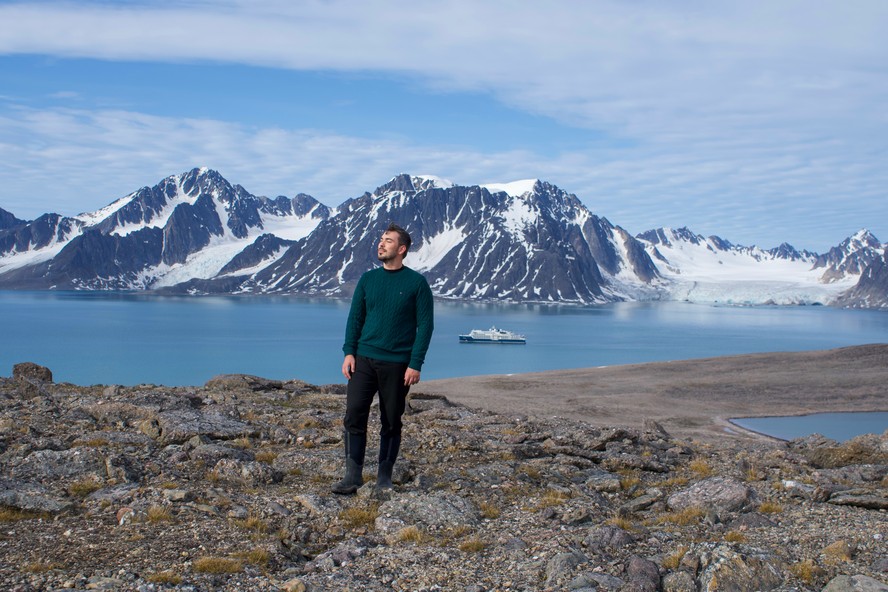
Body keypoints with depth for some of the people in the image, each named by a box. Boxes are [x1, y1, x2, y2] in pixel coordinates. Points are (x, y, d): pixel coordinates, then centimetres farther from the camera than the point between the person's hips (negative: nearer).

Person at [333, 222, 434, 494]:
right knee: (354, 415, -5)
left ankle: (385, 477, 19)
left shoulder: (417, 283, -3)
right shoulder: (367, 279, 8)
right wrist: (348, 352, -2)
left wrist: (415, 364, -12)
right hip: (364, 359, 3)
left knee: (391, 422, 7)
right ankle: (353, 474, 2)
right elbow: (355, 318, 10)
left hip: (397, 364, -3)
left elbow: (425, 325, -5)